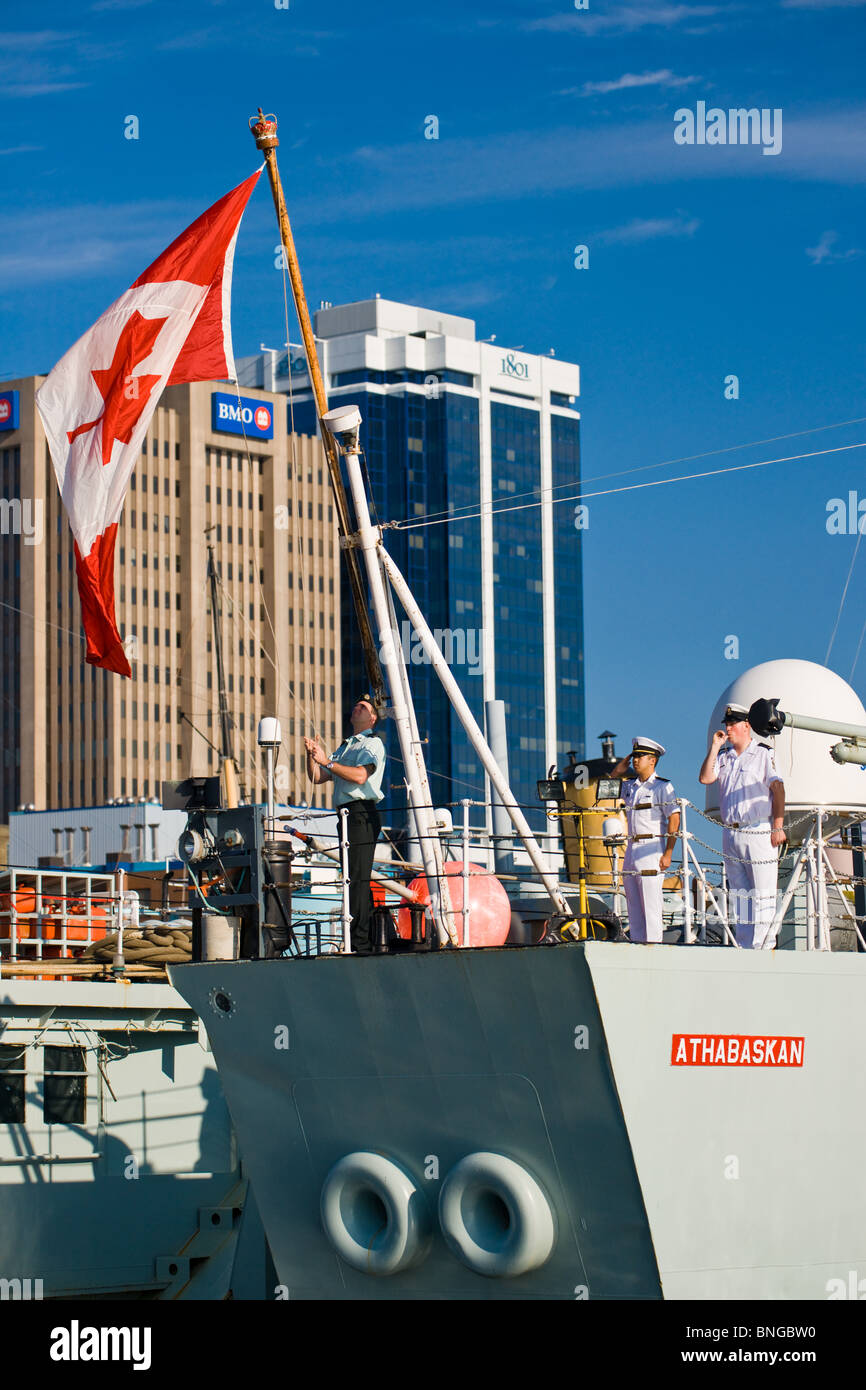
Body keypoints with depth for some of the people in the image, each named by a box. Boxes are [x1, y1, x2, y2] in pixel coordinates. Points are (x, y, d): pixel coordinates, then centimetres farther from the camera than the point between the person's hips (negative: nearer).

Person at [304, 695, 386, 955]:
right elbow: (317, 778, 21)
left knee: (357, 879, -15)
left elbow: (360, 775, -17)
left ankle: (360, 942, -19)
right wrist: (312, 755, 3)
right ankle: (370, 940, 12)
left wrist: (327, 762, -19)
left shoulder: (373, 743, 0)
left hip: (362, 814, -9)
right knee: (358, 879, 9)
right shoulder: (344, 747, 26)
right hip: (347, 815, 9)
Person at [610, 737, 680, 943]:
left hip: (651, 850, -7)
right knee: (634, 908, 9)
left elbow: (674, 819, -10)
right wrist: (618, 771, 12)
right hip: (632, 849, 7)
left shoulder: (662, 787, -4)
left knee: (651, 908, -9)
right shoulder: (629, 787, 14)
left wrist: (668, 853, -18)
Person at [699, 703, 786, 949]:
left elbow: (778, 789, -7)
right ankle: (744, 947, 11)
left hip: (758, 833, -6)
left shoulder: (764, 754, -1)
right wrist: (714, 747, 0)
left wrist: (778, 827, -15)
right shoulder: (723, 757, 17)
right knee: (738, 892, 7)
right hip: (730, 834, 6)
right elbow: (705, 778, 4)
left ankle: (764, 947, -8)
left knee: (762, 894, -7)